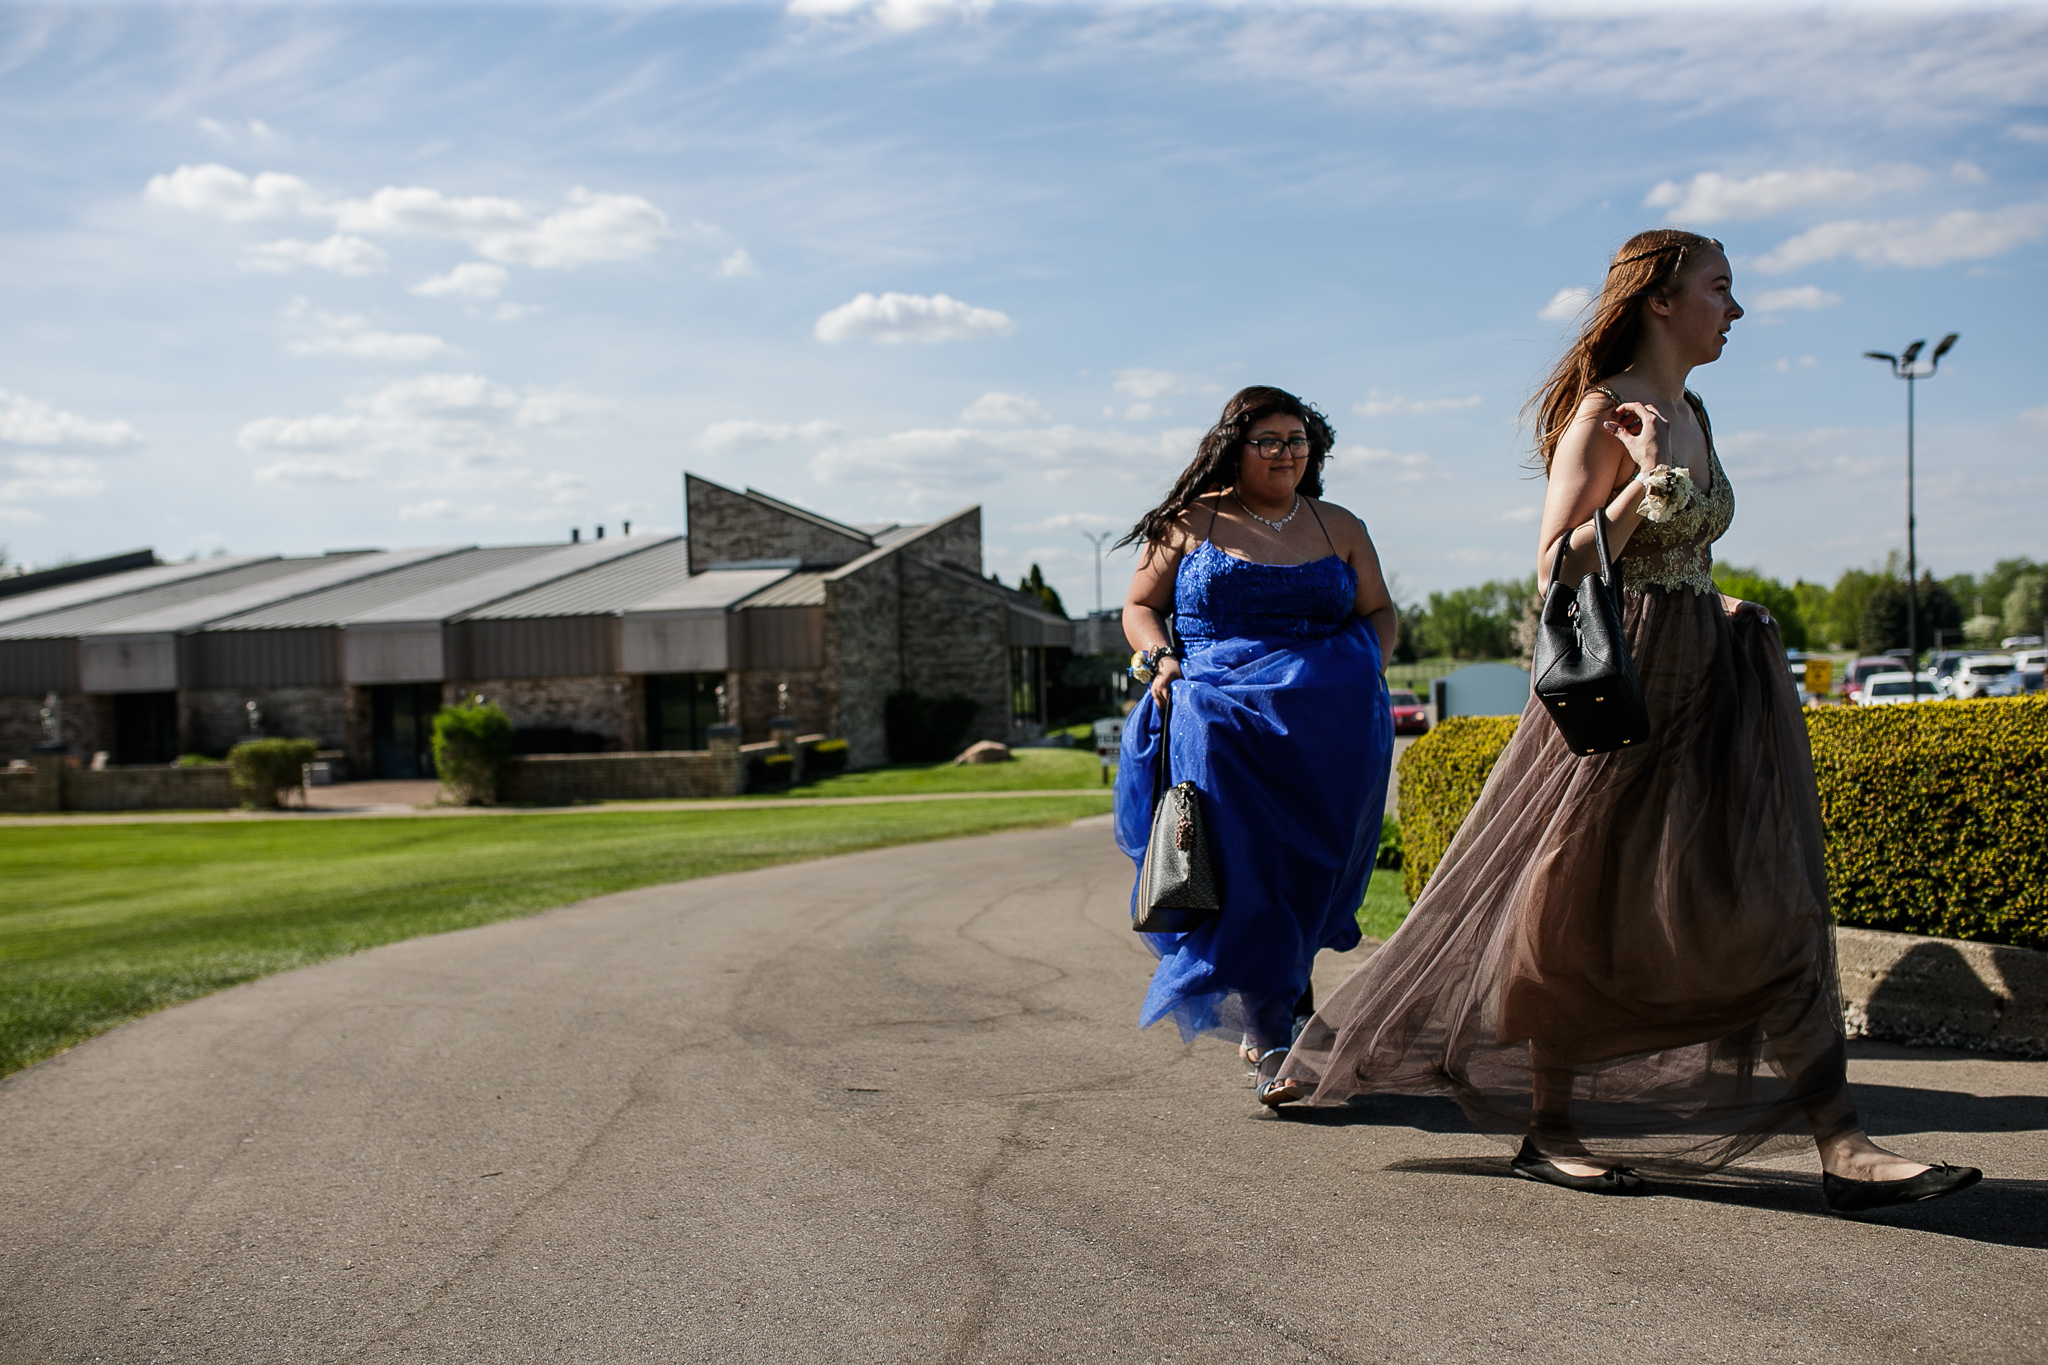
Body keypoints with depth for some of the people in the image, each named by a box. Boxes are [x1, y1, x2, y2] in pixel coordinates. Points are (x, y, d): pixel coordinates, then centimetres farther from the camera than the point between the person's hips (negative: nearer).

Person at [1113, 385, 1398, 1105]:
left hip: (1328, 729, 3)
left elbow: (1379, 610, 23)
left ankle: (1264, 1012, 19)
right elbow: (1140, 607, 13)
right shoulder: (1191, 524, 10)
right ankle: (1268, 1041, -14)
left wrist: (1365, 667, 5)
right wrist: (1158, 661, -5)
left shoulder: (1341, 529, 17)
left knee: (1305, 864, -4)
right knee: (1240, 864, -16)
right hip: (1220, 714, -2)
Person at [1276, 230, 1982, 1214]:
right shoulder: (1602, 413, -9)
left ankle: (1840, 1145, 3)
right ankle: (1547, 1129, 17)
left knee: (1768, 902, 2)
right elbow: (1558, 568, -15)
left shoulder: (1689, 414, 17)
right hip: (1615, 681, -8)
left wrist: (1719, 609, 11)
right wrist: (1648, 482, -21)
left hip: (1703, 681, 9)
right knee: (1577, 914, 1)